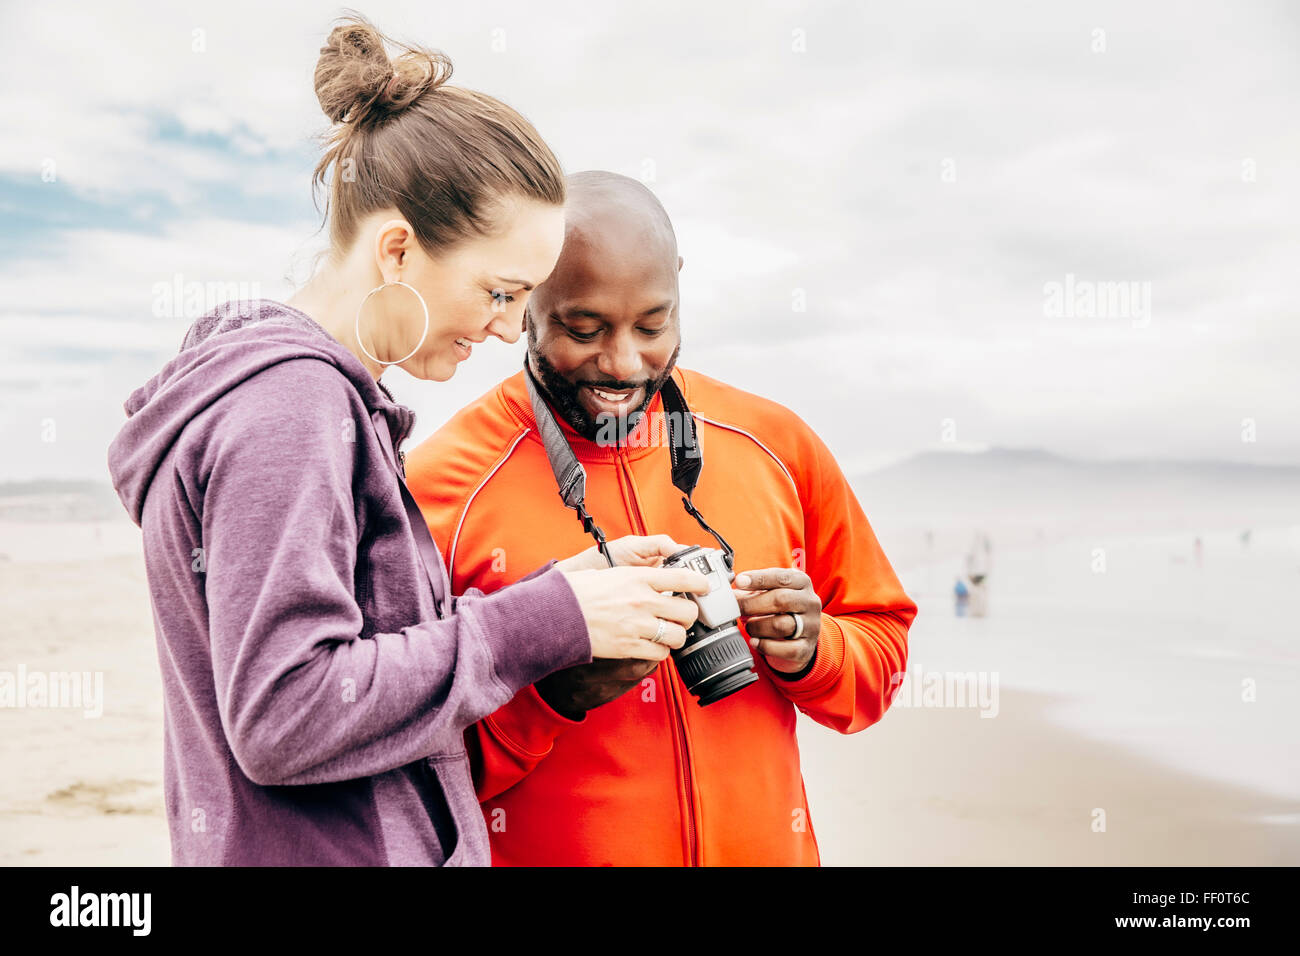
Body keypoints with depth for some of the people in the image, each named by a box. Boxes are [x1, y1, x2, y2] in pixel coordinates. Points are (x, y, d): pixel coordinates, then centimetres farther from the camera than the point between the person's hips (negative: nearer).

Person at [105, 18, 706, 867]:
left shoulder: (324, 397, 8)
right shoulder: (288, 405, -21)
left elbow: (382, 632, 8)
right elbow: (282, 717, -25)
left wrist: (555, 590, -3)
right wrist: (547, 621, -22)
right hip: (328, 854, -9)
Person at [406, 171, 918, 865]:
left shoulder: (779, 446, -4)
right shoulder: (438, 486, -14)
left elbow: (882, 647, 6)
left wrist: (811, 651, -14)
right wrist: (550, 692, -26)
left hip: (767, 848, 3)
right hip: (547, 852, -3)